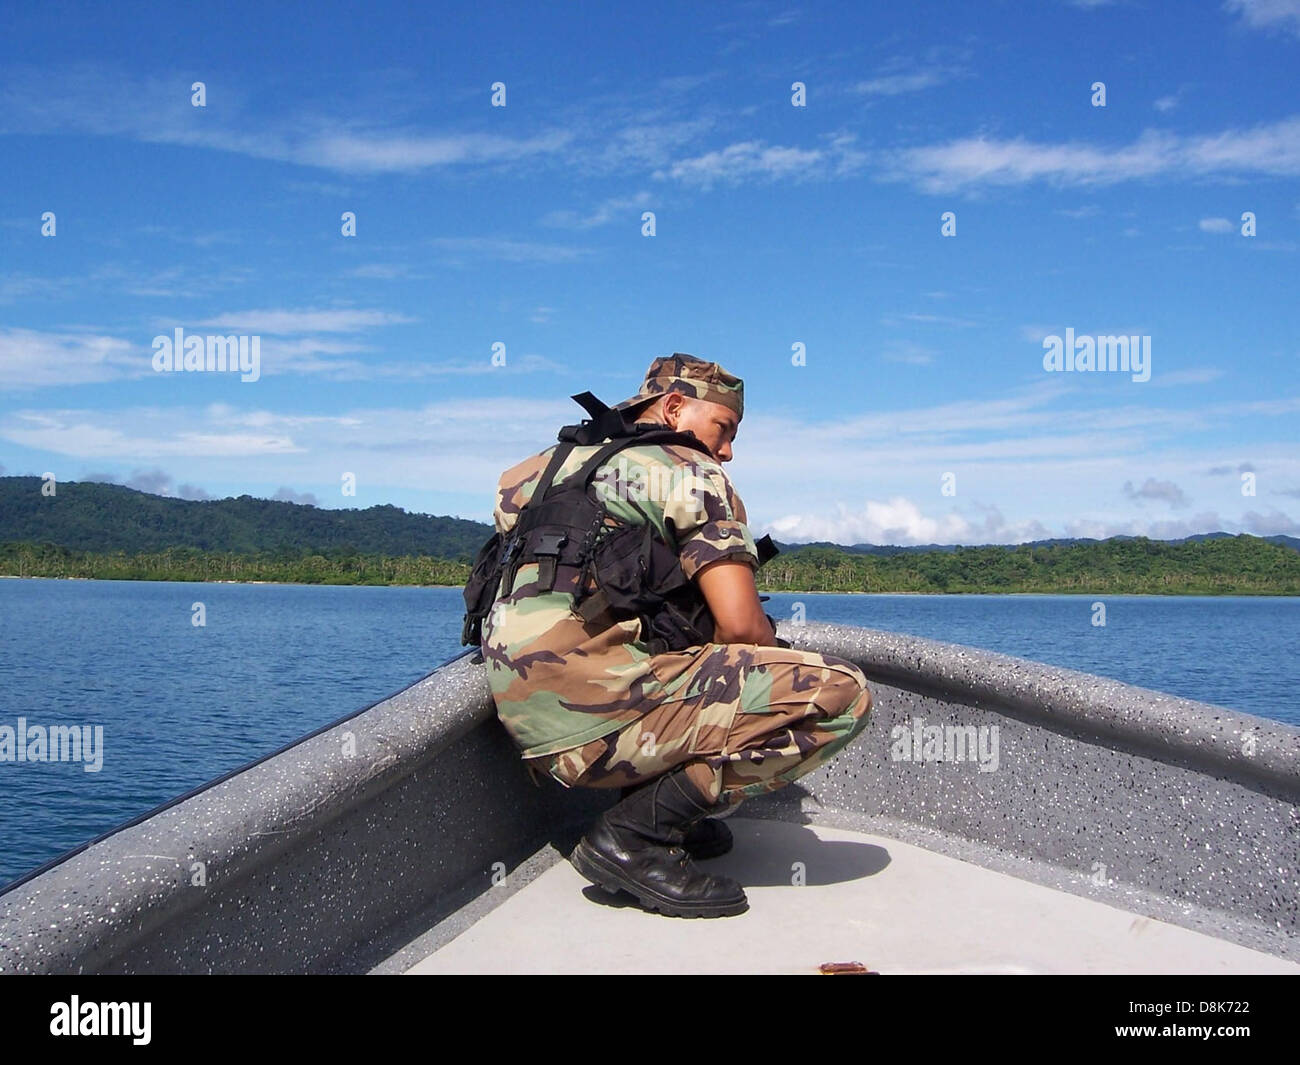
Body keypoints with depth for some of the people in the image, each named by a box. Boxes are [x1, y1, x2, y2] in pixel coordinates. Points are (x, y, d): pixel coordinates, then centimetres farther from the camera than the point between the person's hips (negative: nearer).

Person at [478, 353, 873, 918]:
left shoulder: (550, 467, 22)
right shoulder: (691, 474, 1)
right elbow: (740, 623, -10)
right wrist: (778, 662, 14)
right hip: (598, 722, -9)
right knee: (842, 693, -8)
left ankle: (646, 797, 14)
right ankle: (637, 834, -9)